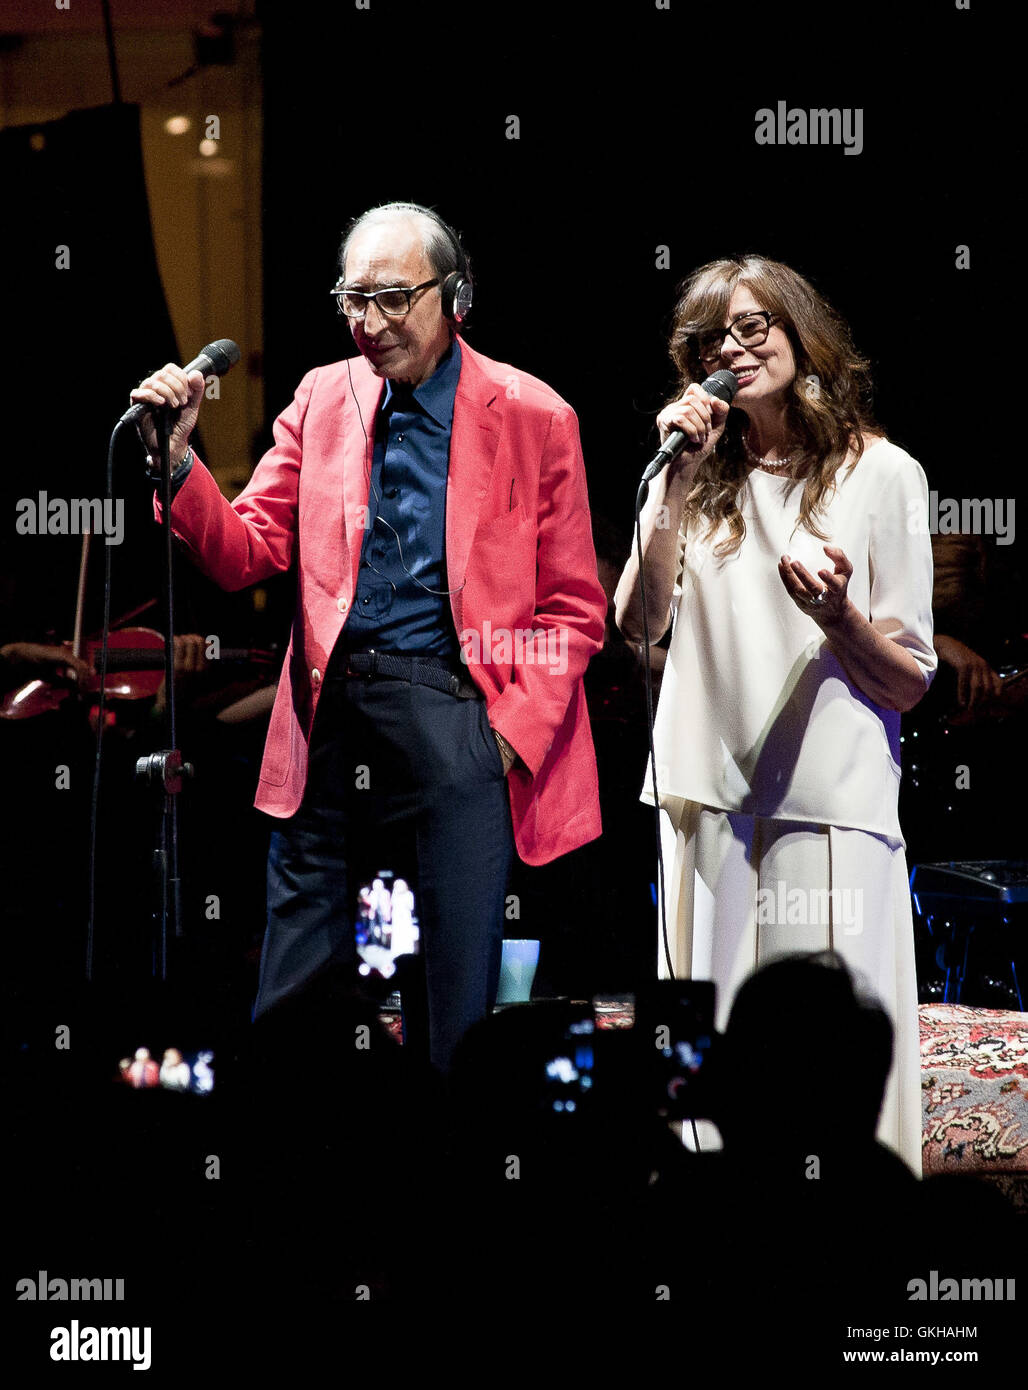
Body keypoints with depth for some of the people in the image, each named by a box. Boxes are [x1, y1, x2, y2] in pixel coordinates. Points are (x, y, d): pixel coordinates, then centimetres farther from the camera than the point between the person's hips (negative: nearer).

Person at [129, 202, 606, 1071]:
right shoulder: (323, 398, 10)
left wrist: (514, 730, -8)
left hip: (454, 718, -3)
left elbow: (573, 608, 3)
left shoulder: (533, 417, 0)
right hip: (331, 716, 3)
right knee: (289, 998, 5)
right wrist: (178, 459, -10)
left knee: (460, 995, 1)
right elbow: (246, 555, 6)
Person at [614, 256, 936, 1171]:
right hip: (711, 797, 4)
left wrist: (837, 616, -18)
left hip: (833, 804, -3)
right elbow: (638, 624, -2)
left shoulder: (881, 474, 2)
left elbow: (909, 684, 1)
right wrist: (677, 484, -7)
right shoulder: (699, 481, 13)